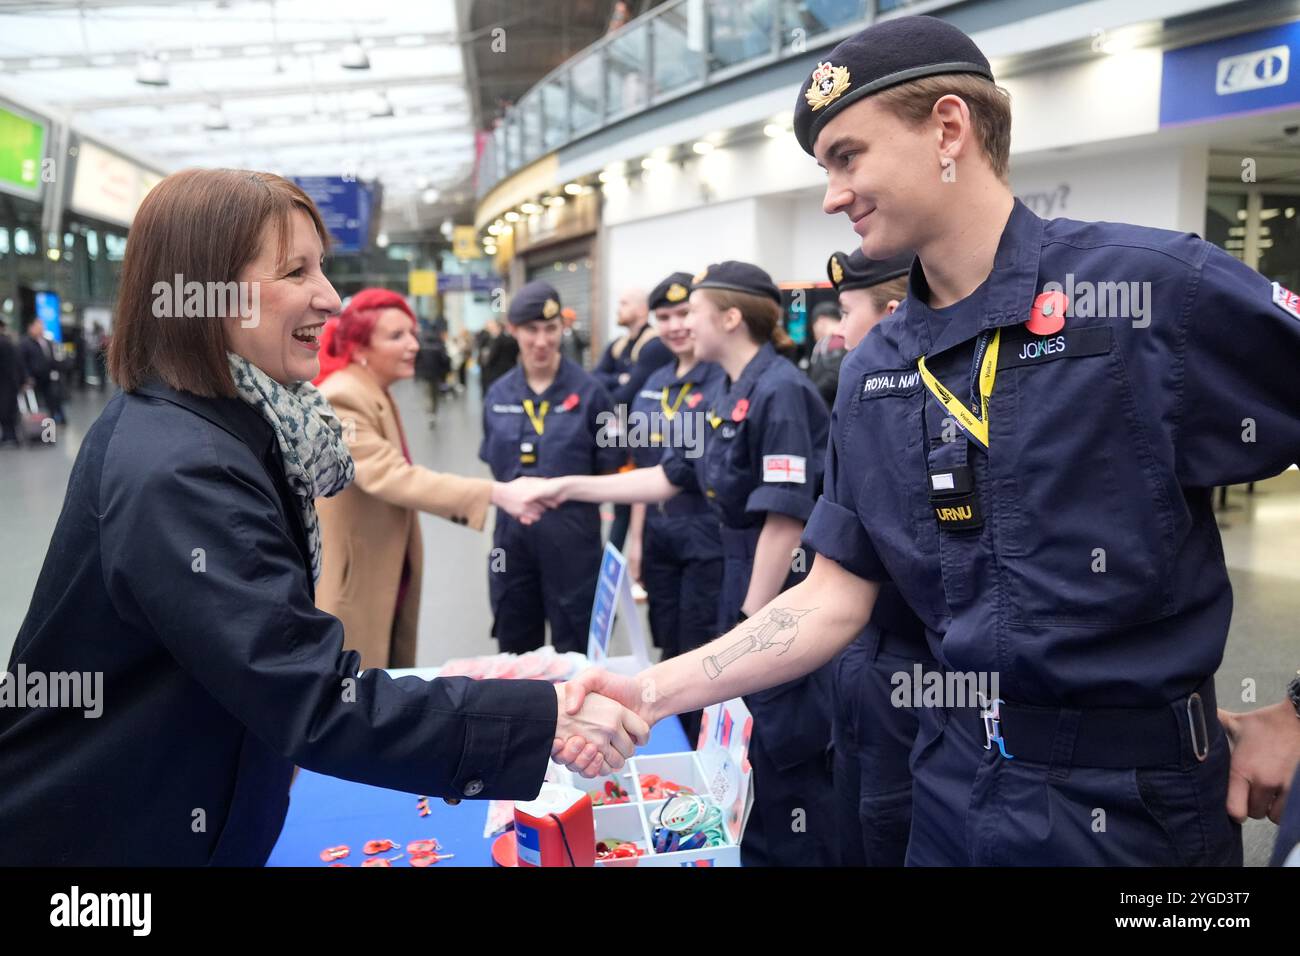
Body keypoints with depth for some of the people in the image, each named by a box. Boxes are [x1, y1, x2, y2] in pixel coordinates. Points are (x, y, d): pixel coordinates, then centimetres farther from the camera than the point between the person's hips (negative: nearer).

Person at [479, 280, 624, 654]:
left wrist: (567, 492, -9)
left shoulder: (587, 391, -6)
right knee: (514, 646, 17)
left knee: (575, 647, 9)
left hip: (572, 529, -4)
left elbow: (608, 468, -1)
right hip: (512, 528, 4)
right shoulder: (498, 394, 4)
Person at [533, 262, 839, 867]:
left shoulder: (780, 391, -19)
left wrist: (751, 624, -21)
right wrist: (573, 488, 13)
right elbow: (669, 478, 16)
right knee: (749, 750, 21)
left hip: (784, 599, -10)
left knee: (788, 756, 2)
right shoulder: (726, 396, 10)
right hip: (744, 579, 10)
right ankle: (758, 854, 39)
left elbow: (786, 518, -23)